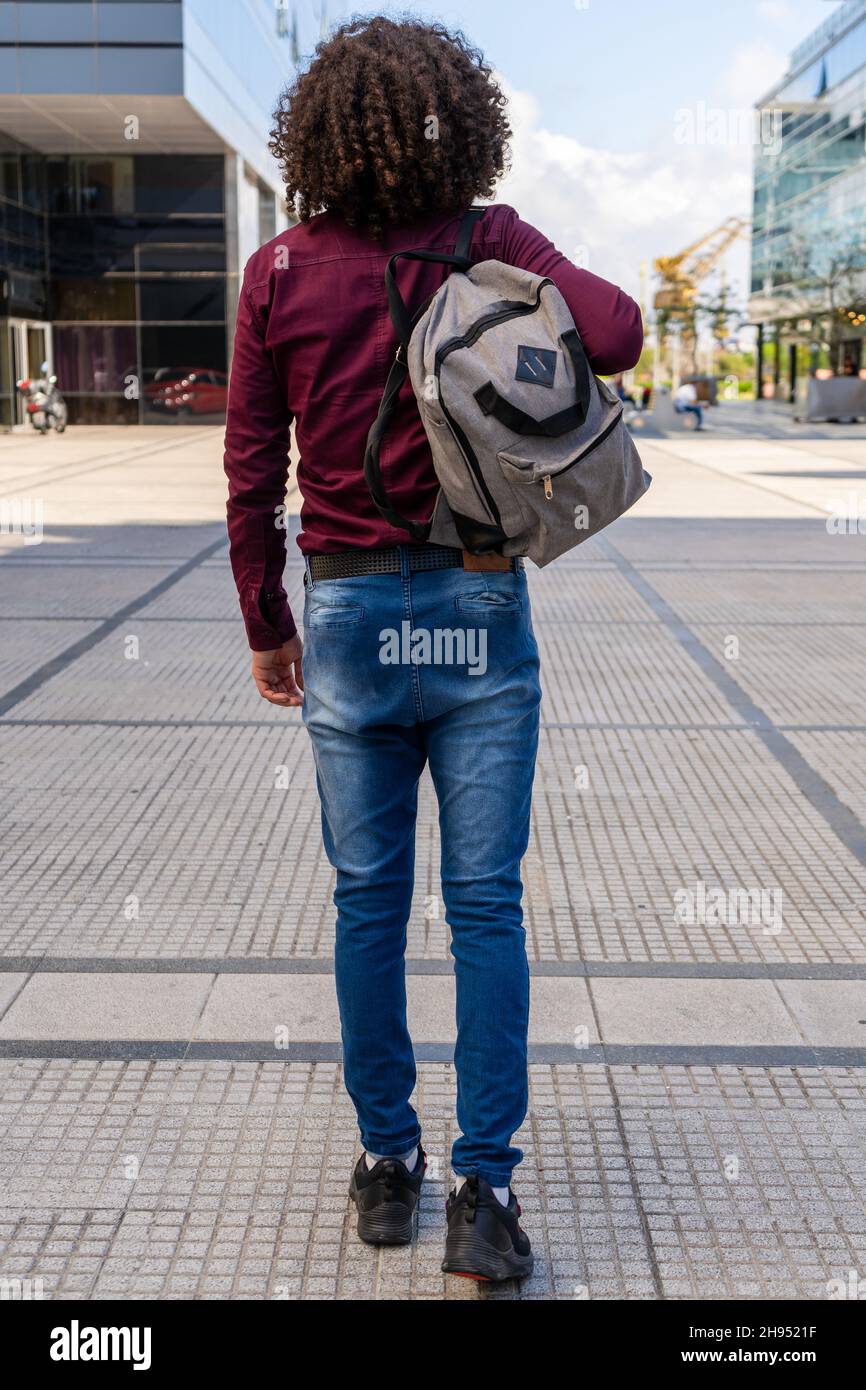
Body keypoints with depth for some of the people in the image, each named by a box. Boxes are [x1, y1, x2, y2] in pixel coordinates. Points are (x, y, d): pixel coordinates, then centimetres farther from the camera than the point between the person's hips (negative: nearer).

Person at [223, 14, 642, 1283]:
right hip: (479, 612, -1)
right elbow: (617, 335, -21)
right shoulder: (492, 244, -4)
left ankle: (387, 1162, 22)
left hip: (347, 614, 1)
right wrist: (534, 279, -1)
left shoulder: (278, 274, 0)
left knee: (369, 902, 11)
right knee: (485, 904, 5)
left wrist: (266, 629, 11)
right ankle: (485, 1190, 6)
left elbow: (251, 476, 1)